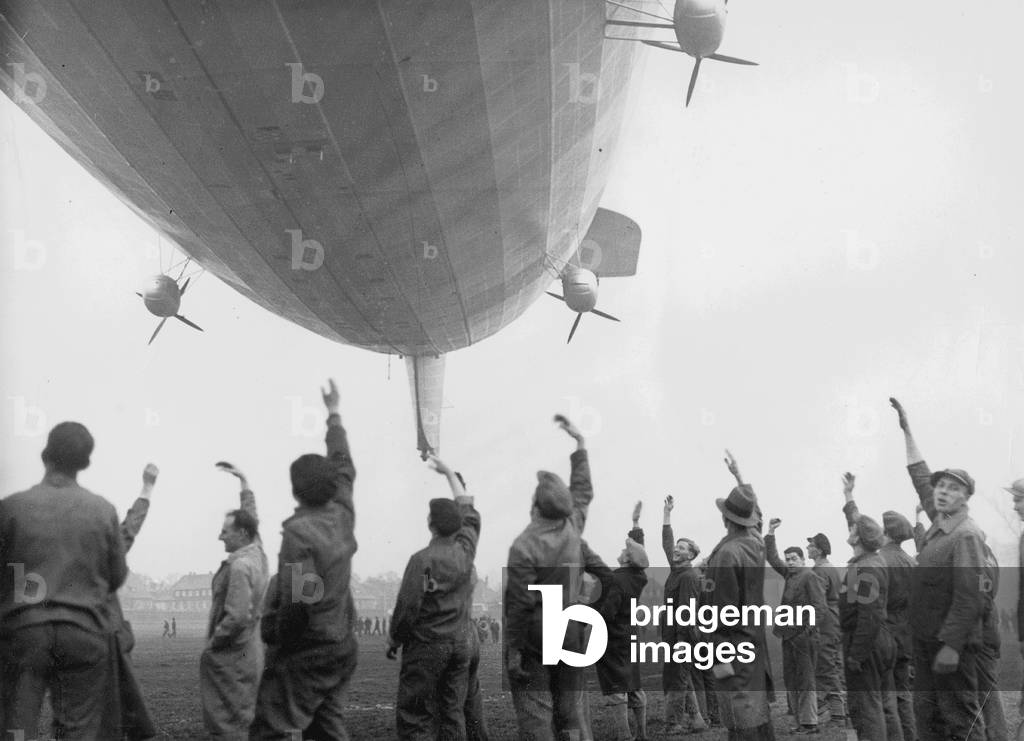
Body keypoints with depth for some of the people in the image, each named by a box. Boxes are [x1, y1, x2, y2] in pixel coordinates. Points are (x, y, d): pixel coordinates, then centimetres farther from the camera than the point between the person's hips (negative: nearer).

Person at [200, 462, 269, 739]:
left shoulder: (239, 566, -19)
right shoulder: (257, 552, 7)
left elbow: (237, 617, -26)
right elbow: (251, 516, 25)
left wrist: (212, 643, -13)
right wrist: (244, 482, 30)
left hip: (232, 655, -10)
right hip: (251, 651, 10)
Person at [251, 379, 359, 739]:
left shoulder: (299, 532, -17)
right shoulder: (342, 517, 3)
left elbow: (297, 601, -24)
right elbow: (344, 467, 20)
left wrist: (278, 641, -7)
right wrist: (334, 415, 30)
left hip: (304, 653, -8)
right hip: (342, 646, 8)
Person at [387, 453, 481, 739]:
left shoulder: (422, 559, -15)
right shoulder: (466, 549, 2)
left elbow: (408, 606, -14)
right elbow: (468, 510, 18)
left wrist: (394, 639, 2)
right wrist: (449, 472, 28)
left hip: (426, 644, -6)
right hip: (461, 641, 6)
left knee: (415, 717, -1)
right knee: (453, 713, 11)